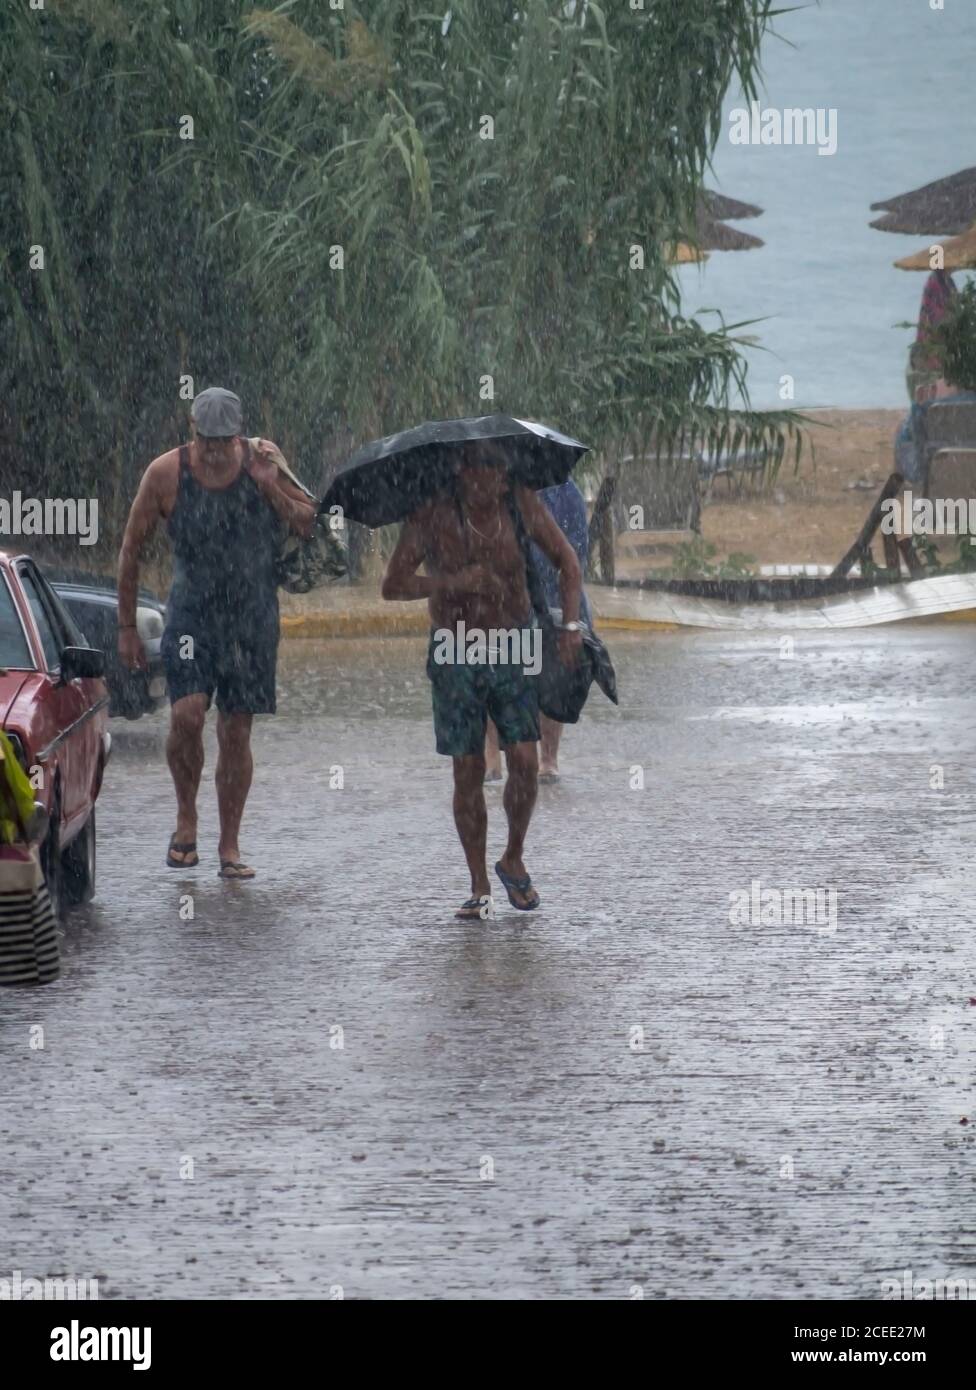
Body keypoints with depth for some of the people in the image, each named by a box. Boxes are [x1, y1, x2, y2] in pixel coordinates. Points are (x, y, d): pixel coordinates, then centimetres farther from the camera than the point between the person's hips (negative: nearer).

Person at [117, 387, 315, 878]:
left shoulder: (263, 459, -3)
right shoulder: (166, 473, -8)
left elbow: (310, 526, 1)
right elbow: (131, 548, 1)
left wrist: (271, 488, -16)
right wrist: (126, 627, 2)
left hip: (253, 617, 1)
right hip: (191, 612, -1)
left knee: (236, 732, 3)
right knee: (187, 714, -20)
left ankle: (230, 846, 12)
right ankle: (186, 817, 3)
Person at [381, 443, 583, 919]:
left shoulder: (521, 505, -8)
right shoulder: (432, 515, -14)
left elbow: (567, 562, 4)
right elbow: (393, 585, -15)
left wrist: (571, 625, -8)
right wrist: (454, 582, -28)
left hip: (513, 650, 1)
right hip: (456, 659, -1)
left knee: (525, 762, -9)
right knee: (468, 772, -1)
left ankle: (513, 861, 15)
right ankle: (480, 889, 7)